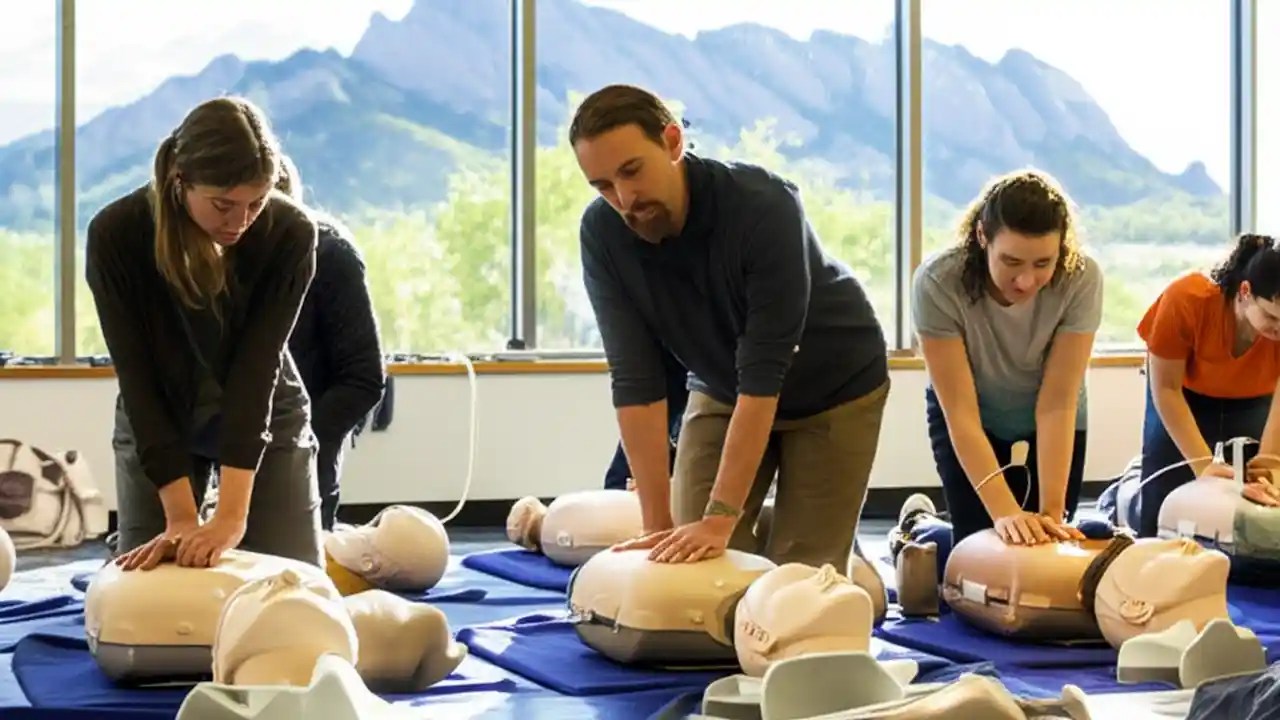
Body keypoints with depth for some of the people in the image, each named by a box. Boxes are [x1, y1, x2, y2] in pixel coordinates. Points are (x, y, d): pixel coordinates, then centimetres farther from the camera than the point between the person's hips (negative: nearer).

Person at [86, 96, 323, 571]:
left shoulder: (291, 233, -28)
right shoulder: (116, 234, -28)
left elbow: (257, 370, -32)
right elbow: (138, 380, -27)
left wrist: (232, 515, -41)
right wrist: (181, 518, -33)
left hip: (267, 420, 0)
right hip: (155, 424, 0)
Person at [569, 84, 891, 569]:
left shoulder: (764, 206, -35)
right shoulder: (601, 233, -22)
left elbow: (763, 372, -35)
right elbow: (636, 379, -21)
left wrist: (721, 519, -37)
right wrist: (657, 524, -25)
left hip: (834, 390, -4)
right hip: (723, 392, 4)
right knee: (692, 567, -6)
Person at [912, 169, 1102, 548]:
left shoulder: (1081, 278, -33)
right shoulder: (938, 282, -36)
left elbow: (1056, 405, -30)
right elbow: (961, 411, -33)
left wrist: (1052, 512, -35)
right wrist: (1004, 510, -41)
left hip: (1047, 416, 1)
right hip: (971, 414, -1)